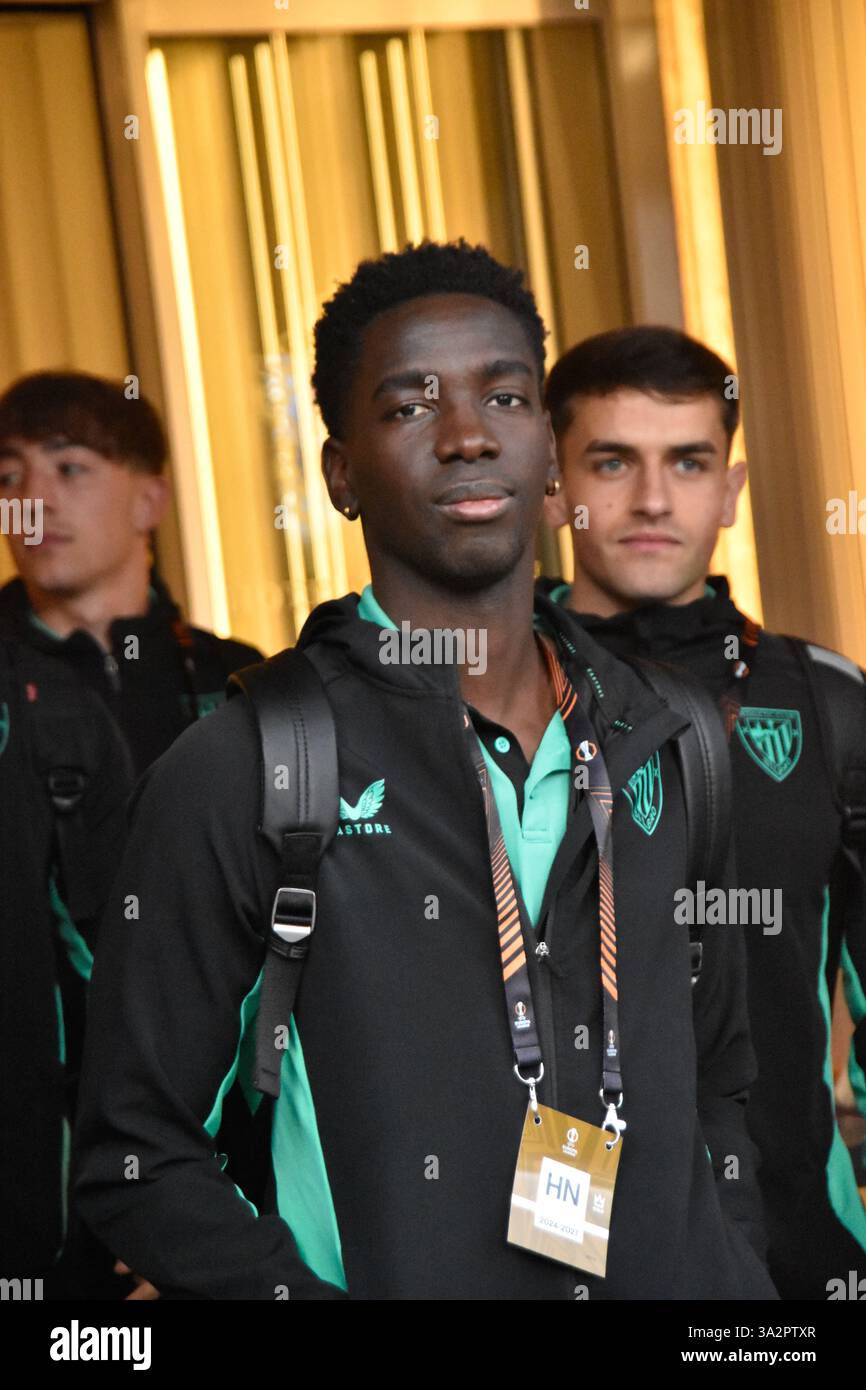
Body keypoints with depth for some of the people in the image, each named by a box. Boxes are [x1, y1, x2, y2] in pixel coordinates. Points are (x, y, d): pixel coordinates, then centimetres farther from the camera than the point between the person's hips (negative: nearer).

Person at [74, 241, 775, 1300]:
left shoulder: (663, 745, 4)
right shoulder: (231, 775, -10)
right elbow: (135, 1155, -8)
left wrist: (736, 1265, 0)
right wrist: (307, 1295, -20)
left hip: (679, 1287, 4)